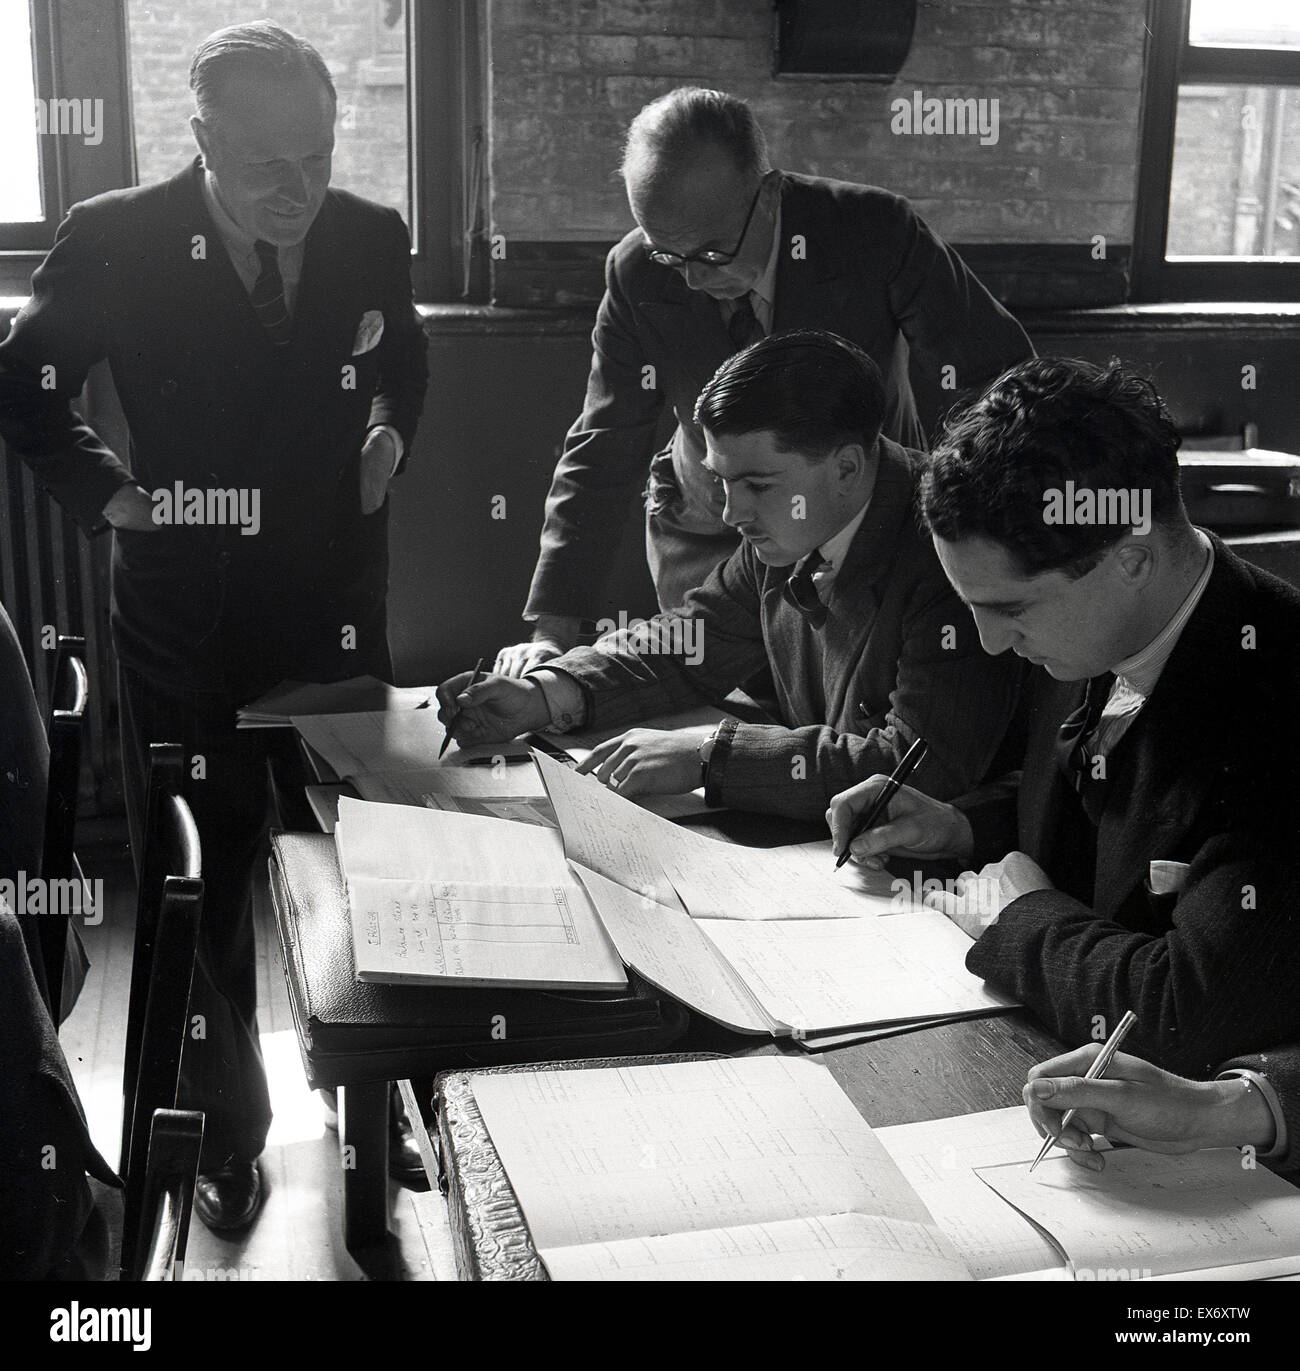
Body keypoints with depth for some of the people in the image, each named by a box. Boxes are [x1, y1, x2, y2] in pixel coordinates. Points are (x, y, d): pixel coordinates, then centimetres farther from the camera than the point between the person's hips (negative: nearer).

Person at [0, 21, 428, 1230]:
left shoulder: (372, 238, -4)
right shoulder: (117, 242, -11)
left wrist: (388, 435, 3)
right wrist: (108, 493, -4)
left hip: (339, 610, 2)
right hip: (186, 620, -1)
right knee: (199, 890, 9)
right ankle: (224, 1130, 29)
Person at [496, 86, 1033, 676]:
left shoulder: (875, 232, -22)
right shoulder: (635, 275, -14)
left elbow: (1006, 387, -16)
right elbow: (604, 450, -8)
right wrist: (551, 633, -15)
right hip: (707, 547, 2)